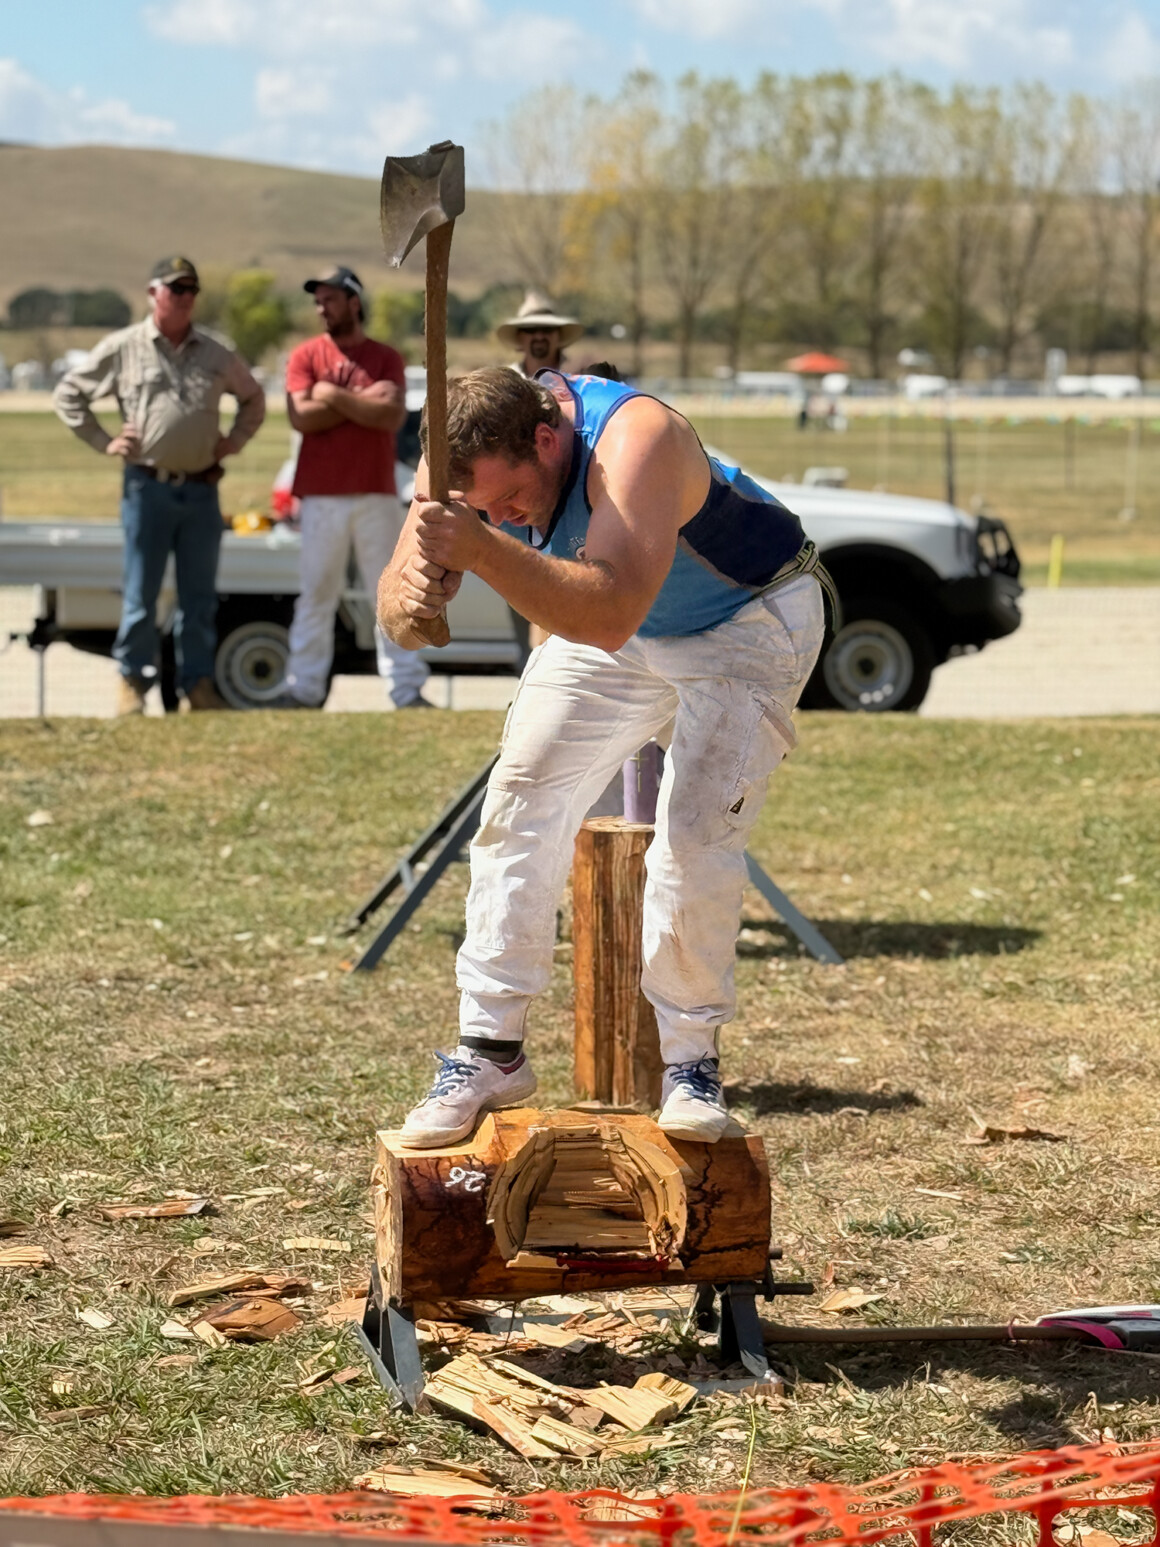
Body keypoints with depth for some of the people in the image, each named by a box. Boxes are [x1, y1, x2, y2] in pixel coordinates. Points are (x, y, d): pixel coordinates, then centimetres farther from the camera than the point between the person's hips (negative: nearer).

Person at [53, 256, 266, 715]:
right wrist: (103, 441, 1)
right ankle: (133, 681, 13)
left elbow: (253, 398, 25)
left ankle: (198, 683, 15)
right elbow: (68, 394, 7)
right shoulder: (122, 348, 0)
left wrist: (234, 440, 12)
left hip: (201, 489, 3)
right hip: (148, 487, -3)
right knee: (140, 594, 2)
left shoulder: (216, 355, 9)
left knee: (199, 597, 7)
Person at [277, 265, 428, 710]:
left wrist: (334, 396, -8)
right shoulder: (305, 356, 8)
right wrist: (364, 403, -7)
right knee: (316, 594, 2)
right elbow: (301, 417, -7)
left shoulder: (386, 358, 7)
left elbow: (392, 417, -8)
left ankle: (407, 690, 3)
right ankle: (303, 688, 4)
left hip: (377, 495, 0)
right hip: (321, 496, 0)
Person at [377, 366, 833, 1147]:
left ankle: (689, 1060, -2)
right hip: (606, 618, 6)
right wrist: (411, 599, -49)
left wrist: (484, 549, -64)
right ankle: (490, 1053, 5)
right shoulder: (471, 456, -22)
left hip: (749, 617, -6)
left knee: (696, 832, -19)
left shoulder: (634, 440, -42)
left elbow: (610, 616, -54)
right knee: (522, 797, -3)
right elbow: (397, 599, -25)